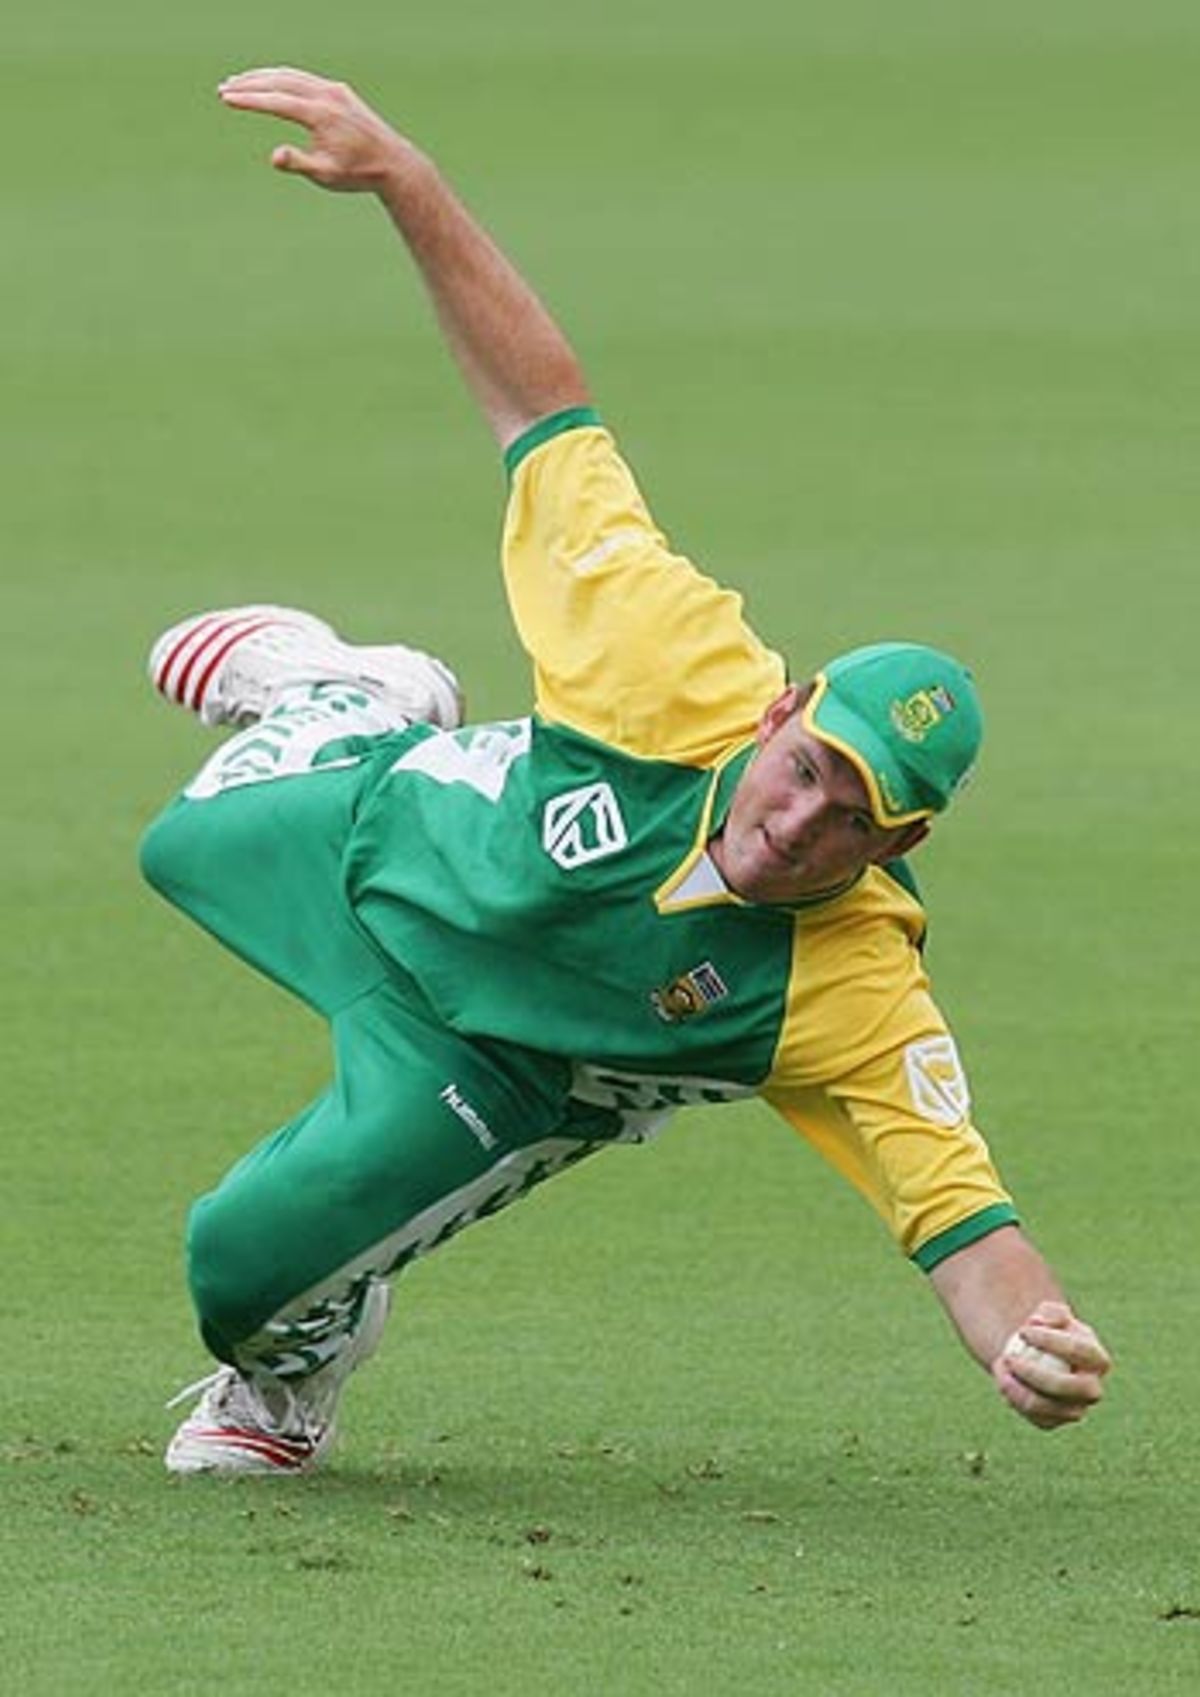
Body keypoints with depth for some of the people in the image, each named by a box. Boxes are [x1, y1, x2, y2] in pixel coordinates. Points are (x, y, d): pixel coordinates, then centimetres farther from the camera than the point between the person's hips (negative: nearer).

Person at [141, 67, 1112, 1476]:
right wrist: (400, 175, -39)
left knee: (244, 1260, -14)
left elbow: (962, 1223, -45)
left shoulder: (858, 999, -41)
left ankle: (298, 1366, 24)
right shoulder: (684, 671, -39)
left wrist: (1033, 1346, -68)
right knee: (188, 843, 32)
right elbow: (545, 406, -31)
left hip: (486, 1067, -2)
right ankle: (348, 700, 66)